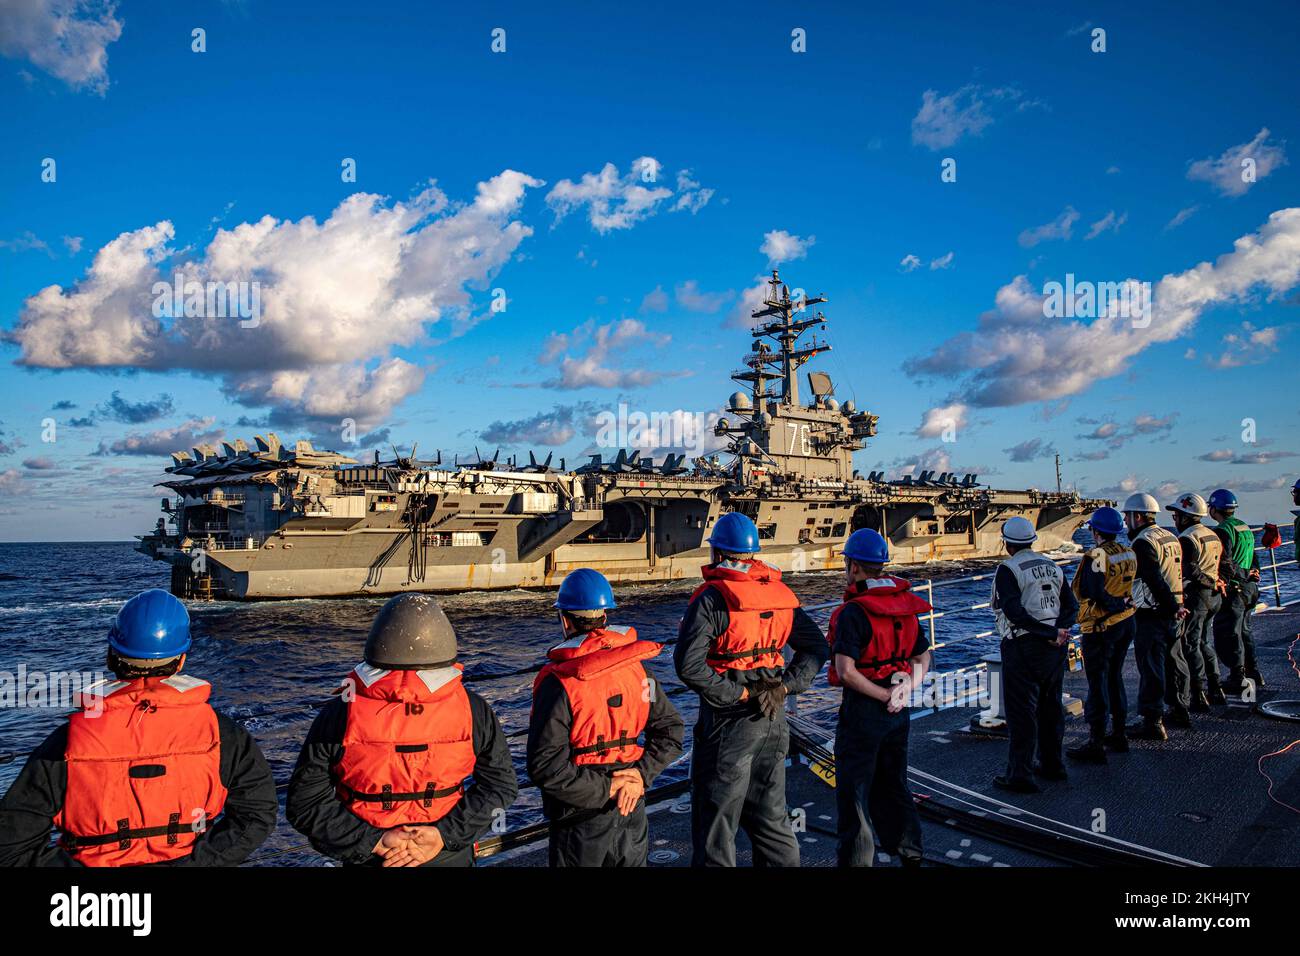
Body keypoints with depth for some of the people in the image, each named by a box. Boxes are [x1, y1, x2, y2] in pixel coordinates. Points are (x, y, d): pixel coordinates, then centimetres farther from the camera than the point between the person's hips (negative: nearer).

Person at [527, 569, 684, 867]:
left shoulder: (559, 681, -20)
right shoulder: (635, 666, -4)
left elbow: (545, 767, -24)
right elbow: (671, 729, 1)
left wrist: (605, 789, -16)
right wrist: (641, 775, -7)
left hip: (580, 822, -4)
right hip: (633, 810, 4)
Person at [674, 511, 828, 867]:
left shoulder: (712, 598, -15)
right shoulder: (782, 594, 5)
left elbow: (688, 664, -25)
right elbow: (818, 647, 9)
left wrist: (735, 693, -17)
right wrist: (787, 686, 0)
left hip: (726, 721, -6)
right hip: (773, 719, 7)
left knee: (715, 823, 5)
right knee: (771, 818, 21)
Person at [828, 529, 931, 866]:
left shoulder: (853, 612, -19)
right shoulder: (904, 604, 5)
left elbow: (846, 672, -24)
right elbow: (924, 657, 13)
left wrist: (885, 696, -15)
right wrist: (906, 689, -1)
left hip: (863, 709, -8)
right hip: (898, 711, 8)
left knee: (853, 792, 5)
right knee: (893, 785, 22)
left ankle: (857, 859, 10)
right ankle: (909, 853, 32)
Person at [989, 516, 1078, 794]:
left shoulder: (1007, 569, -10)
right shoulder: (1052, 566, 12)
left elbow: (1014, 611, -21)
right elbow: (1071, 604, 6)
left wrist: (1051, 633, -18)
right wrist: (1060, 630, -8)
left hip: (1024, 646, -7)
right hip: (1054, 647, 7)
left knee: (1020, 711, -2)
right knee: (1051, 705, 19)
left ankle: (1020, 775, 1)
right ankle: (1052, 764, 29)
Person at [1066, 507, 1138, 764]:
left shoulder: (1096, 557, -20)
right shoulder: (1129, 554, 5)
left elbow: (1097, 595, -21)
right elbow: (1126, 587, 9)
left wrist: (1119, 605, -8)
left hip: (1101, 628, -8)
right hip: (1126, 624, 8)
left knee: (1098, 684, -2)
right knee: (1115, 678, 20)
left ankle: (1096, 744, 2)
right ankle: (1119, 735, 30)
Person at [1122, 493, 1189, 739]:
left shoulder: (1143, 542, -16)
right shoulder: (1171, 537, 13)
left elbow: (1155, 580, -23)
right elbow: (1179, 575, 17)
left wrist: (1172, 607, -21)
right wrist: (1176, 606, 17)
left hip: (1151, 615, -9)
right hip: (1173, 613, 9)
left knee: (1150, 667, -5)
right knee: (1175, 661, 19)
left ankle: (1152, 721, -3)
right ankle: (1180, 710, 32)